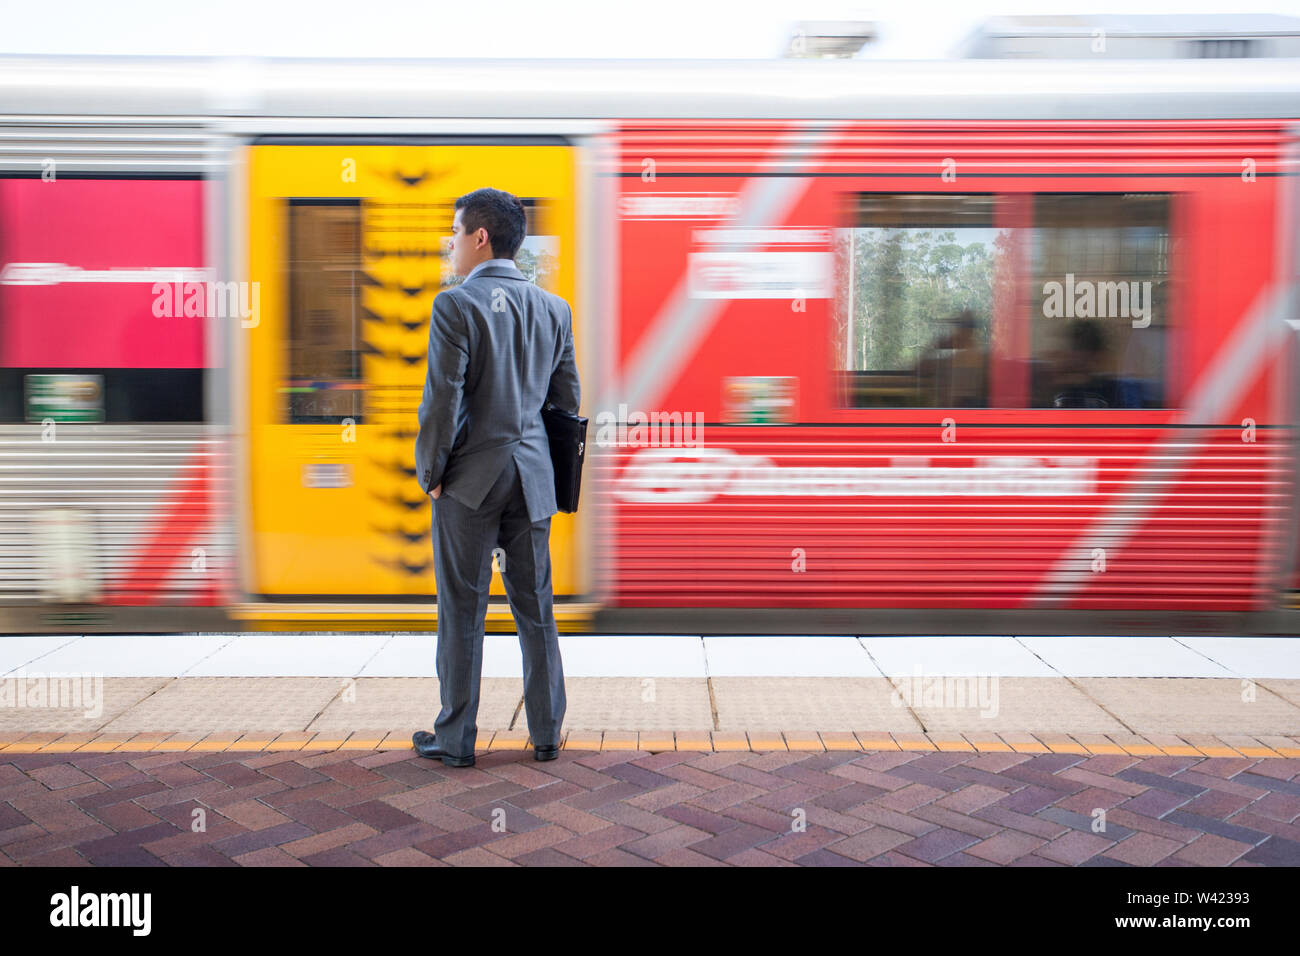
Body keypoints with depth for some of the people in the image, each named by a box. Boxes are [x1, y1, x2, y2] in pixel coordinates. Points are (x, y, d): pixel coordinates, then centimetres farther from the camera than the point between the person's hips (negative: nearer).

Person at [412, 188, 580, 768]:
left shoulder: (455, 305, -10)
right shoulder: (553, 308, 7)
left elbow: (443, 399, -15)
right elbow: (568, 399, 10)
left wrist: (431, 473, -4)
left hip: (471, 479, -5)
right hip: (532, 478, 5)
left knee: (462, 610, 5)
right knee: (535, 606, 12)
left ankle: (456, 739, 15)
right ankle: (546, 735, 20)